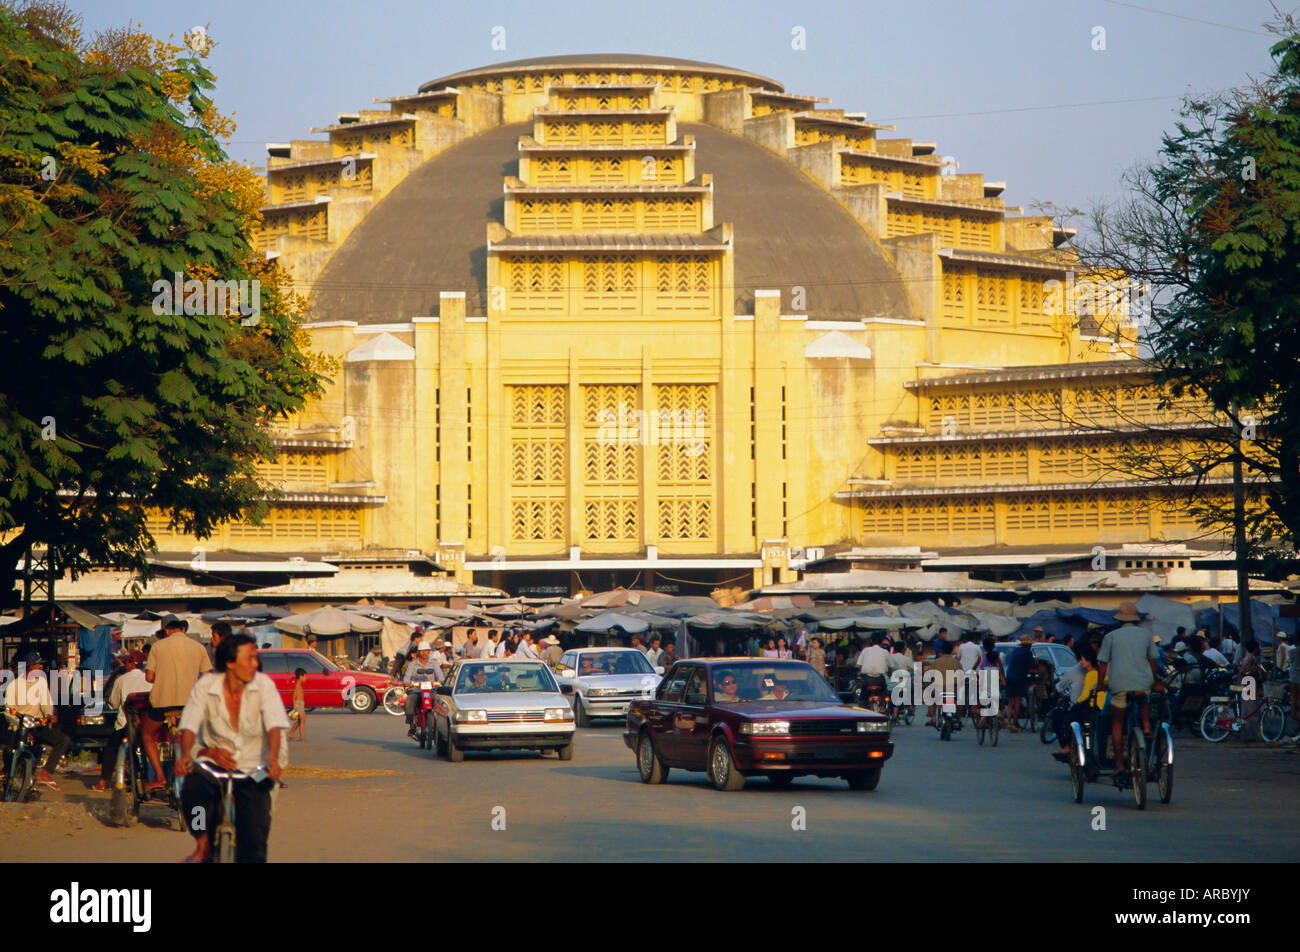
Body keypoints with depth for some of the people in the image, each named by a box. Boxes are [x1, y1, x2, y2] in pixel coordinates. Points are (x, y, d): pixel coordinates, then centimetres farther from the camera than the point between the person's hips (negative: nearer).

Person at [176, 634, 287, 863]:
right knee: (191, 791, -31)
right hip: (214, 763, 1)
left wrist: (272, 757, -37)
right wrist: (186, 754, -33)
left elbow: (275, 724, -18)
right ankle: (203, 846, -4)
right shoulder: (206, 686, -5)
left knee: (255, 834, -18)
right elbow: (189, 725, -12)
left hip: (253, 769, -1)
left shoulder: (263, 685, -7)